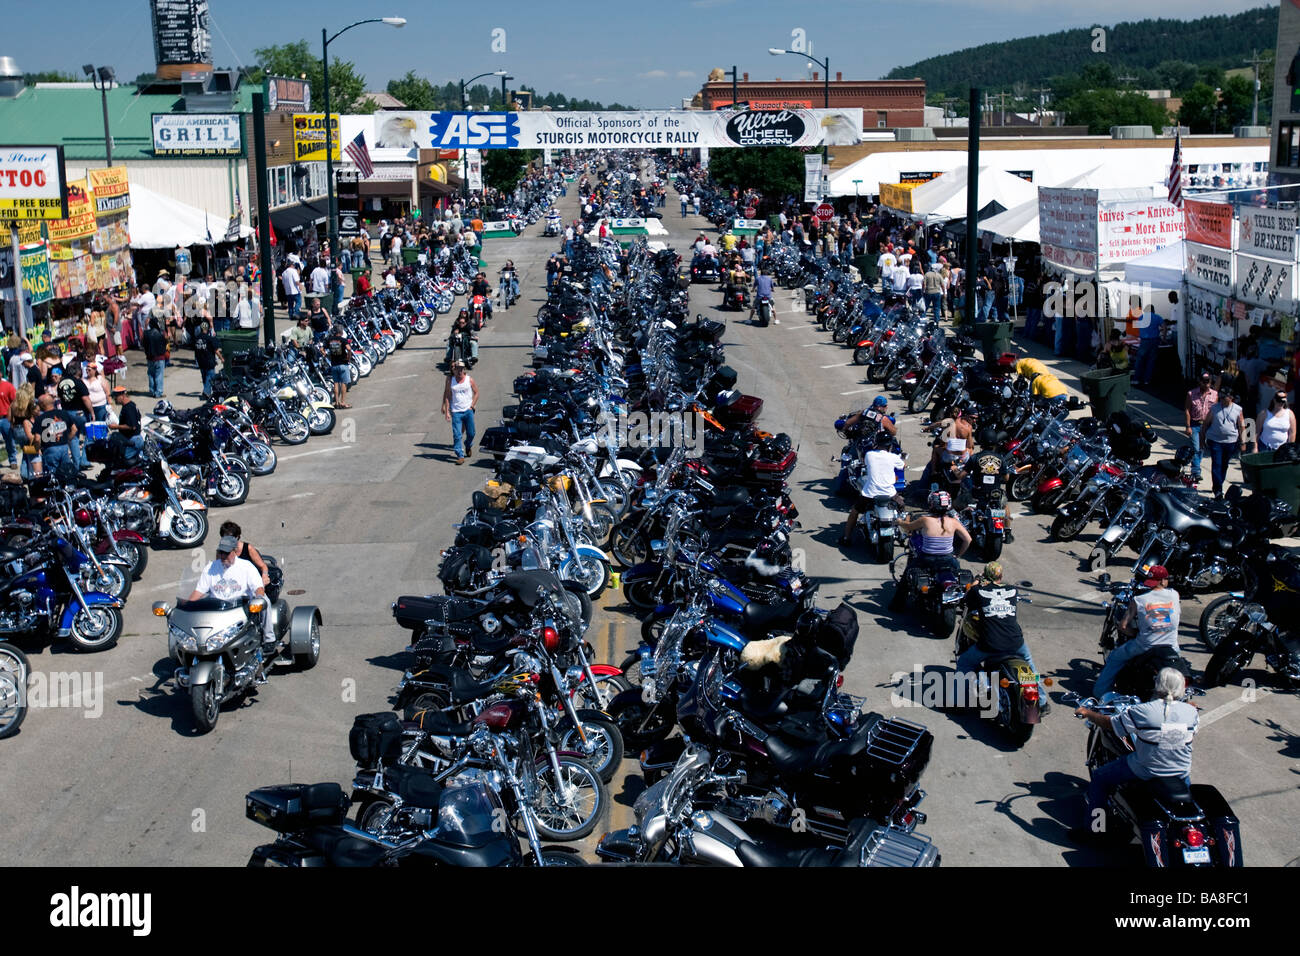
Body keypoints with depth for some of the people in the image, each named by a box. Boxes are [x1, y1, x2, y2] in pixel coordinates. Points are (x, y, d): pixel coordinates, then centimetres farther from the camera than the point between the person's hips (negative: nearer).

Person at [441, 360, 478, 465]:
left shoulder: (469, 380, 2)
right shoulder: (450, 381, 4)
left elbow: (476, 393, 9)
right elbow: (447, 396, 7)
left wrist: (472, 406, -1)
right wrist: (447, 411, 2)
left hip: (468, 410, 0)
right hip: (456, 412, 0)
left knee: (471, 433, 6)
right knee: (457, 435, -8)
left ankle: (468, 447, 37)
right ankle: (460, 455, -6)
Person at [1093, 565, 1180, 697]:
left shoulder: (1138, 600, -8)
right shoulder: (1174, 595, -3)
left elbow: (1123, 626, -7)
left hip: (1145, 646, -2)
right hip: (1171, 646, 3)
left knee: (1115, 658, 22)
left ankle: (1100, 691, 23)